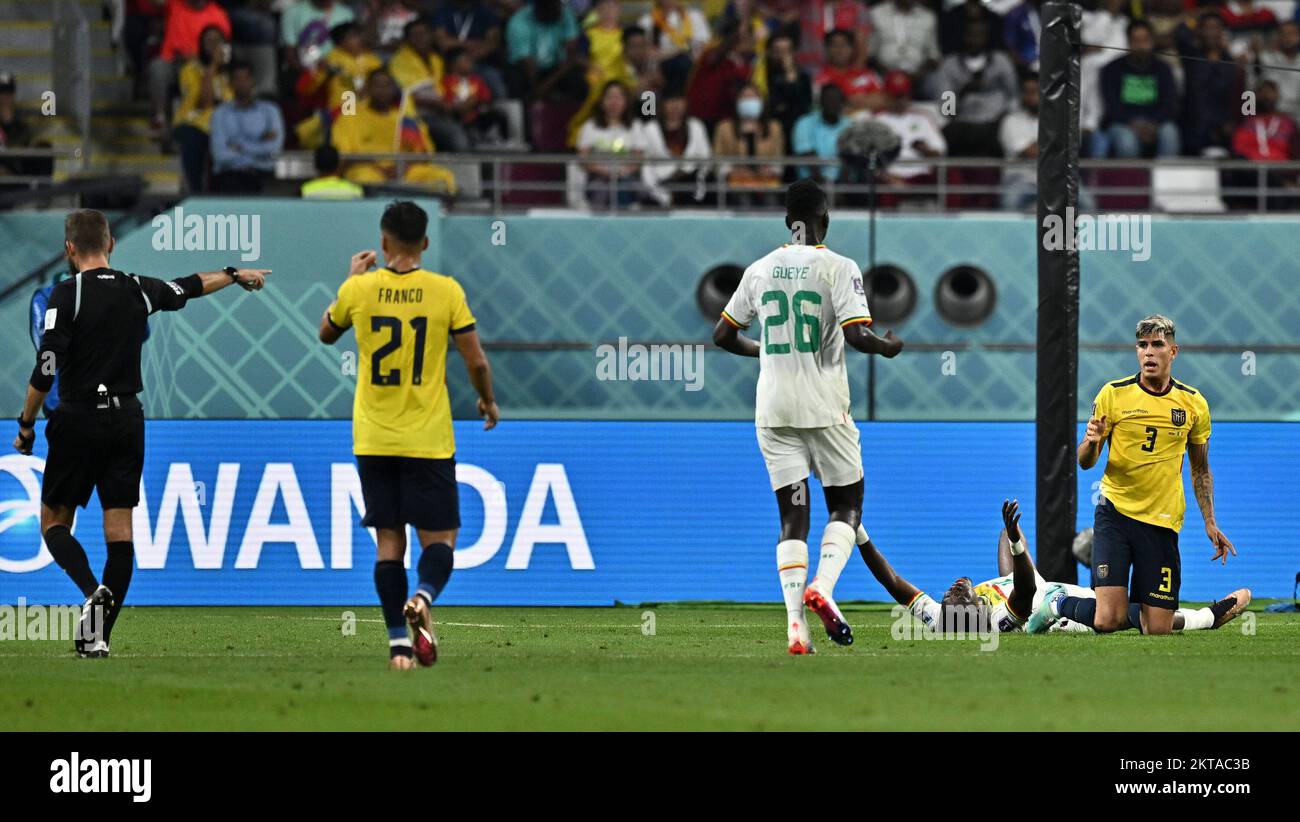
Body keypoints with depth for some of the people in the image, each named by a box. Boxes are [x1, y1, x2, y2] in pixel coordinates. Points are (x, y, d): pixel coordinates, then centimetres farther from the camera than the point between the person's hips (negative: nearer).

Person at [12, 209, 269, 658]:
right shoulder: (138, 289, 5)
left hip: (79, 420, -4)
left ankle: (92, 591, -21)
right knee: (119, 531, 4)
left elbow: (46, 368, -15)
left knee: (54, 522, 5)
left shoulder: (68, 294, -10)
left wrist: (26, 425, -4)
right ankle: (98, 637, 2)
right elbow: (188, 287, 24)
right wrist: (236, 275, 43)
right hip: (128, 419, 4)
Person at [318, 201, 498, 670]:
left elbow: (327, 334, 18)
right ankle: (423, 597, -26)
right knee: (438, 539, 5)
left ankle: (399, 644, 0)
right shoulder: (445, 292, -6)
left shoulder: (358, 290, -2)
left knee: (389, 542, 7)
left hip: (373, 439, 2)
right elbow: (476, 361, -2)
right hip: (428, 439, -2)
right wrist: (488, 402, 17)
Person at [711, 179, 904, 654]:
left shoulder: (760, 270, 7)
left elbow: (722, 337, 14)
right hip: (825, 407, -3)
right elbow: (856, 335, -16)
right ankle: (823, 586, -13)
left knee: (793, 516, 4)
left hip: (773, 410, 3)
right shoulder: (837, 268, -7)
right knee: (846, 504, 12)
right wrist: (888, 347, 5)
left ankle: (795, 623, -9)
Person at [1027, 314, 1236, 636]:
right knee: (1108, 621, -17)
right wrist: (1091, 442, -21)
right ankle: (1058, 603, 16)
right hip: (1115, 513, -2)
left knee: (1158, 630, -4)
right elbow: (1085, 462, 2)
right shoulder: (1113, 394, -2)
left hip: (1163, 522, 2)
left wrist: (1210, 523, 9)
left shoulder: (1194, 403, 5)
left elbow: (1200, 470, 16)